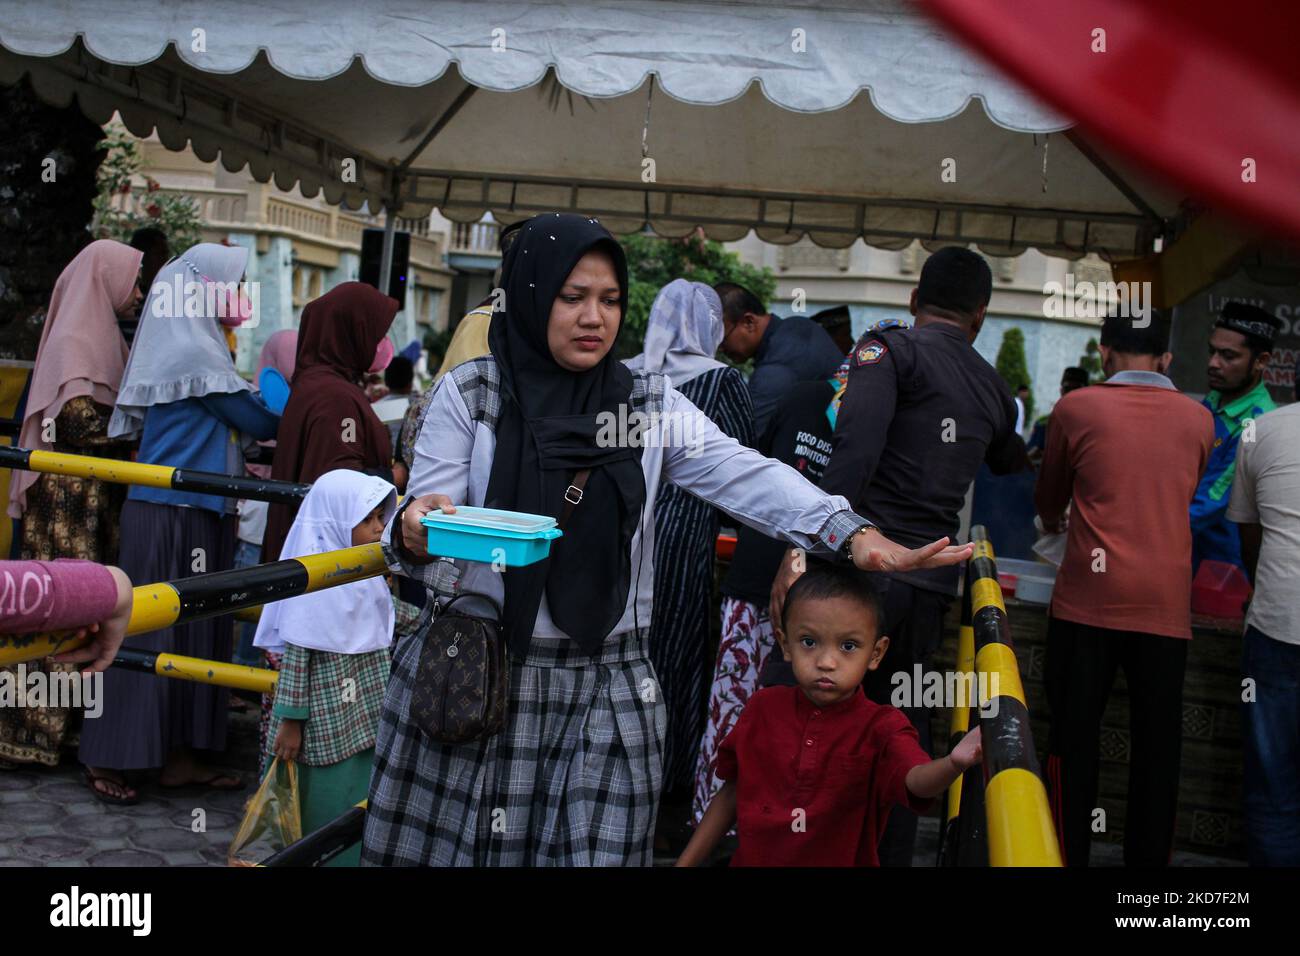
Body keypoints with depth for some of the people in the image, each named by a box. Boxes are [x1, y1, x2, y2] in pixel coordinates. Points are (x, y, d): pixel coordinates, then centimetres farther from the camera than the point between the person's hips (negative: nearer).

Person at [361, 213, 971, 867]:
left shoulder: (649, 404, 5)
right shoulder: (469, 393, 0)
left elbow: (744, 476, -8)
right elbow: (423, 530, -4)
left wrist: (852, 533, -24)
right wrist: (417, 536, -29)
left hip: (603, 693, 1)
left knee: (594, 851, 0)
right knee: (449, 847, 6)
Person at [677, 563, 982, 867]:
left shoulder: (880, 728, -11)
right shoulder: (764, 708, -2)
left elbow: (917, 781, -31)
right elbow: (733, 793, 8)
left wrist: (953, 763, -52)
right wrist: (686, 862, 7)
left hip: (842, 860, -2)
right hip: (751, 858, 2)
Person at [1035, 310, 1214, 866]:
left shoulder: (1076, 408, 1)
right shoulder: (1199, 420, 8)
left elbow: (1048, 498, 16)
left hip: (1089, 601, -2)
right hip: (1166, 606, 2)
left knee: (1074, 742, 5)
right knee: (1157, 749, 7)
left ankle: (1066, 857, 8)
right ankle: (1148, 857, 11)